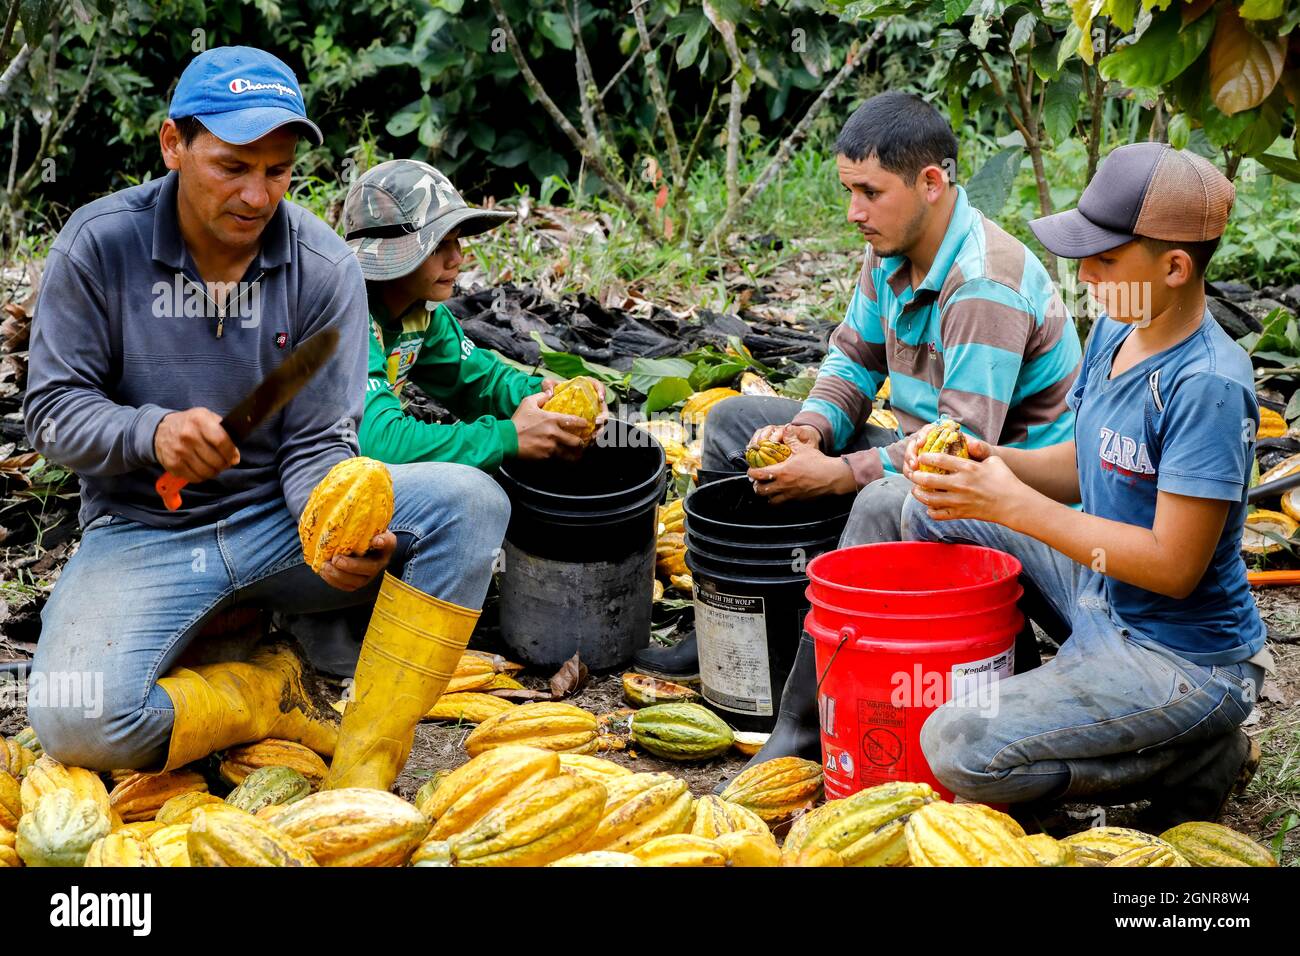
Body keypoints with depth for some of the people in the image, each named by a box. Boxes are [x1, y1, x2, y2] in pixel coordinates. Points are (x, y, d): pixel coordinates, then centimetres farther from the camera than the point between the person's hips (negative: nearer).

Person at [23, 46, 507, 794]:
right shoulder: (99, 245, -8)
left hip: (280, 518, 2)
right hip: (145, 531, -1)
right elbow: (53, 412, -5)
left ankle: (361, 780, -23)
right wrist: (152, 432, -26)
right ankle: (273, 692, -2)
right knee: (77, 723, -30)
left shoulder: (325, 268, -7)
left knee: (469, 502, -24)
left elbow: (317, 446, -7)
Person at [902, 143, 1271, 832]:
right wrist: (988, 462, -10)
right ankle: (1035, 695, 17)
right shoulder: (1116, 332, -1)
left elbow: (1174, 567, -27)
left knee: (959, 753, -20)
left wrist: (1014, 504, -26)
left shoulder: (1207, 386, -28)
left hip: (1186, 662, -9)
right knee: (930, 515, 11)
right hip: (1105, 597, 9)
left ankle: (1200, 759, -1)